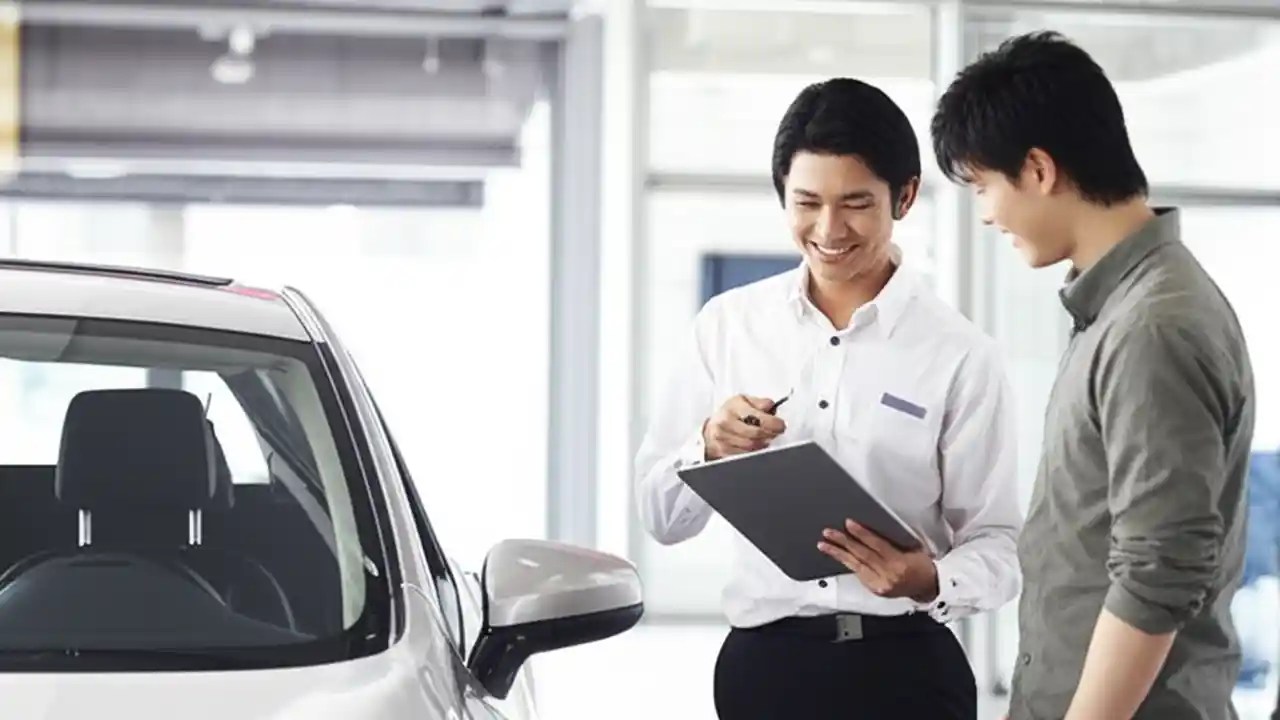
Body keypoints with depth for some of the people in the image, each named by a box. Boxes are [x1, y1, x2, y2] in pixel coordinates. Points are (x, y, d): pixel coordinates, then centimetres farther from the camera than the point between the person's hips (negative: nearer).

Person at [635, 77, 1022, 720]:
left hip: (903, 668, -2)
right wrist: (708, 449, -16)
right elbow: (660, 518, 3)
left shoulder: (959, 355, -7)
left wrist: (927, 581, -26)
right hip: (763, 663, 2)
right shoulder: (728, 325, 1)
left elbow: (997, 545, -7)